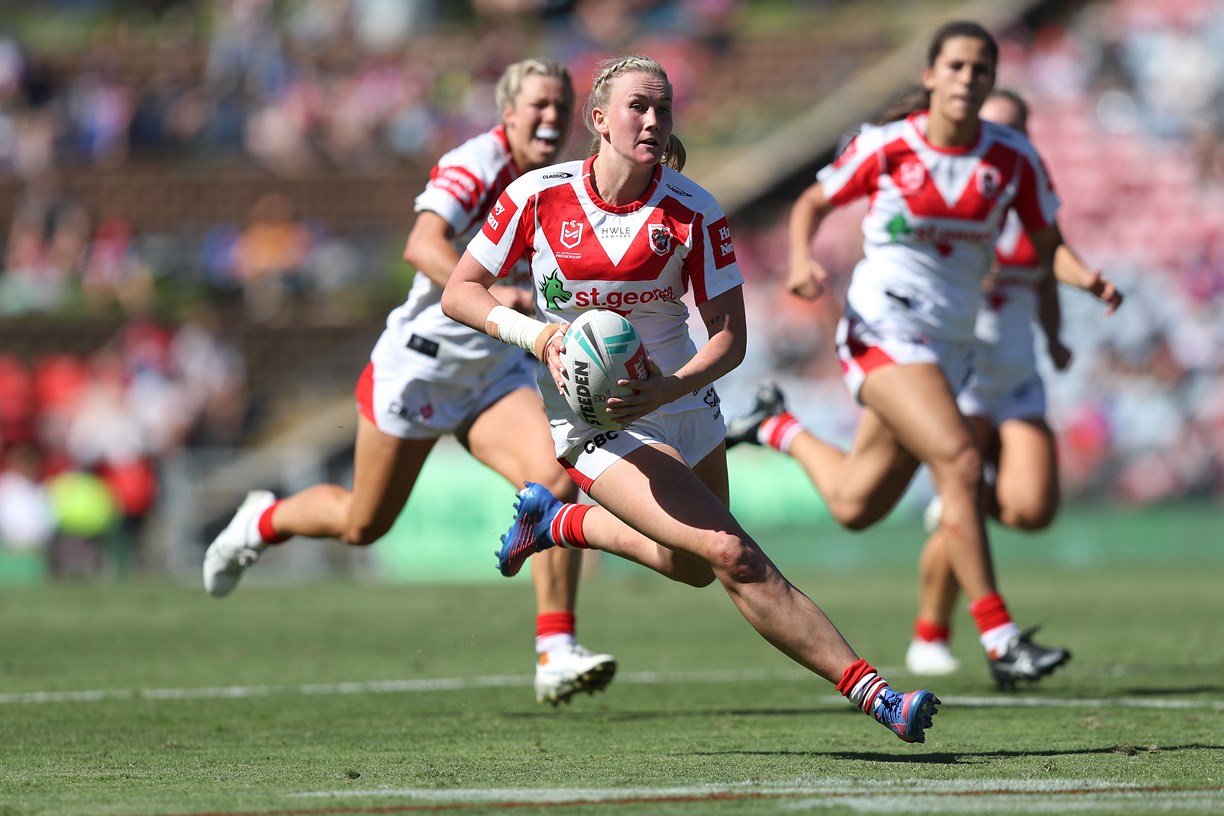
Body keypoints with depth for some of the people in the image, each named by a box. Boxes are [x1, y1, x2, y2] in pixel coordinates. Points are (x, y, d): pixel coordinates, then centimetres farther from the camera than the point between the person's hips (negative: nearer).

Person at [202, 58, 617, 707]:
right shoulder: (475, 165, -20)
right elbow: (422, 246, -38)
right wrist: (486, 294, -51)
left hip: (497, 373, 6)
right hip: (420, 364, -6)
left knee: (555, 479, -22)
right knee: (363, 524, 9)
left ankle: (556, 653, -22)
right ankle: (261, 521, 42)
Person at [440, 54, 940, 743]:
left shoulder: (693, 212, -13)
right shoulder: (539, 196, -14)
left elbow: (730, 336, -12)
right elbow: (460, 292, -5)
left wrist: (668, 389, -30)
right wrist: (539, 335, -21)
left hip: (681, 405, 4)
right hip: (597, 423, -4)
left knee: (693, 568, 21)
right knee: (732, 556, -18)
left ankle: (557, 519, 44)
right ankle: (868, 687, -17)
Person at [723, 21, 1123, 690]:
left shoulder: (1014, 157, 0)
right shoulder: (885, 147, -7)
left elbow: (1048, 245, 6)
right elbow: (811, 203, 6)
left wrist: (1086, 277, -15)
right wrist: (801, 260, -13)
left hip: (949, 348, 5)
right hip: (882, 329, -5)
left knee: (853, 507, 12)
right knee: (960, 463, -25)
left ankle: (778, 428, 42)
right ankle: (999, 640, -20)